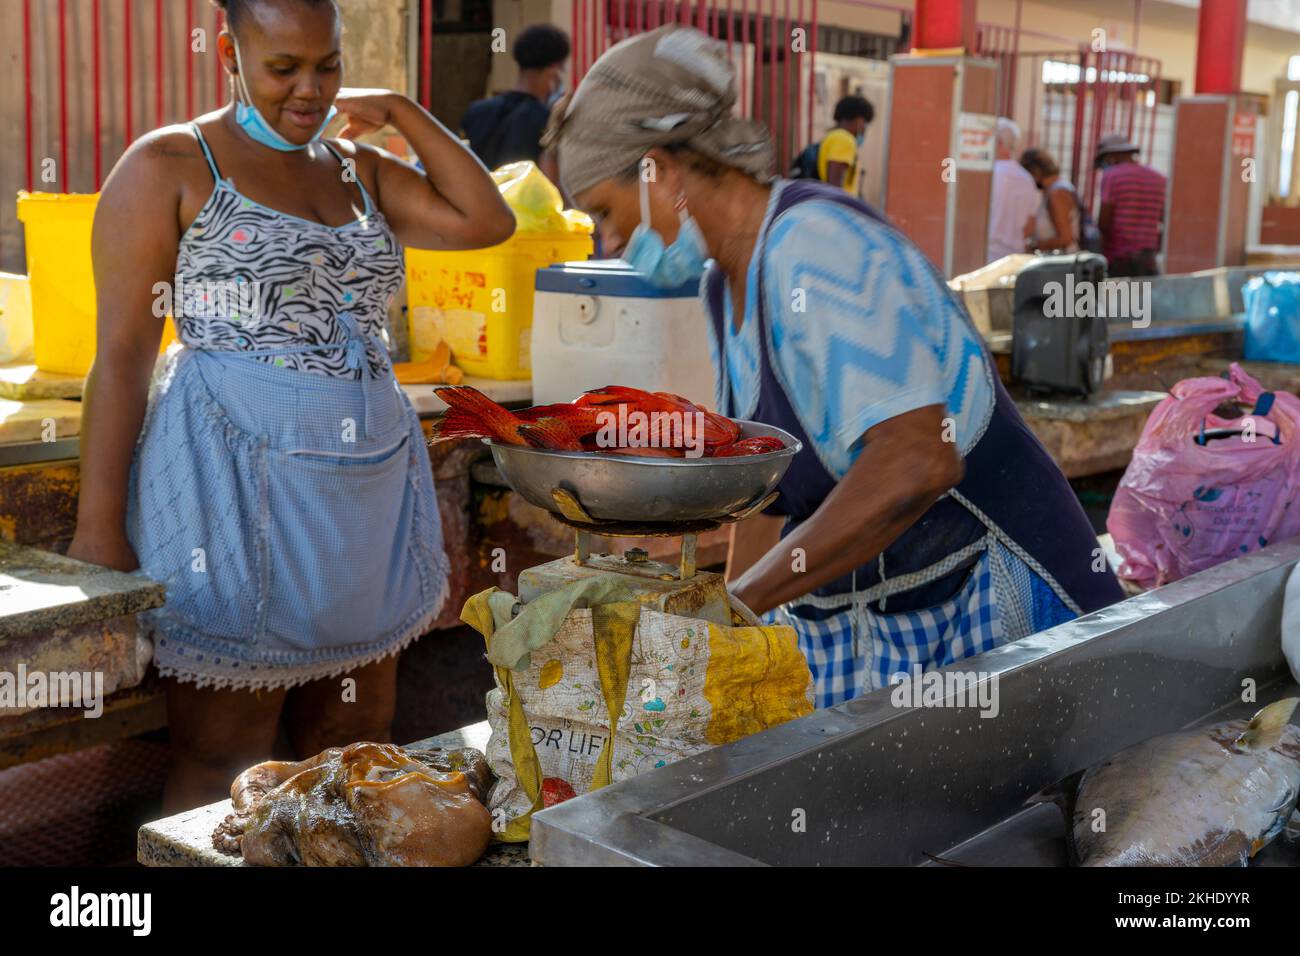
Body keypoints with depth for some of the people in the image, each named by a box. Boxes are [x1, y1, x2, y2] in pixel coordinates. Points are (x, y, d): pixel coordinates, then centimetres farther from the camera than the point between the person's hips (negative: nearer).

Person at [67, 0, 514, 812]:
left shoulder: (357, 168, 15)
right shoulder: (168, 167, -2)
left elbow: (487, 222, 6)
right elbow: (122, 355, -7)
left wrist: (399, 110, 5)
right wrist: (98, 528, -12)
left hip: (367, 490, 6)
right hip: (237, 490, -5)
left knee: (354, 754, 12)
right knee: (220, 773, 1)